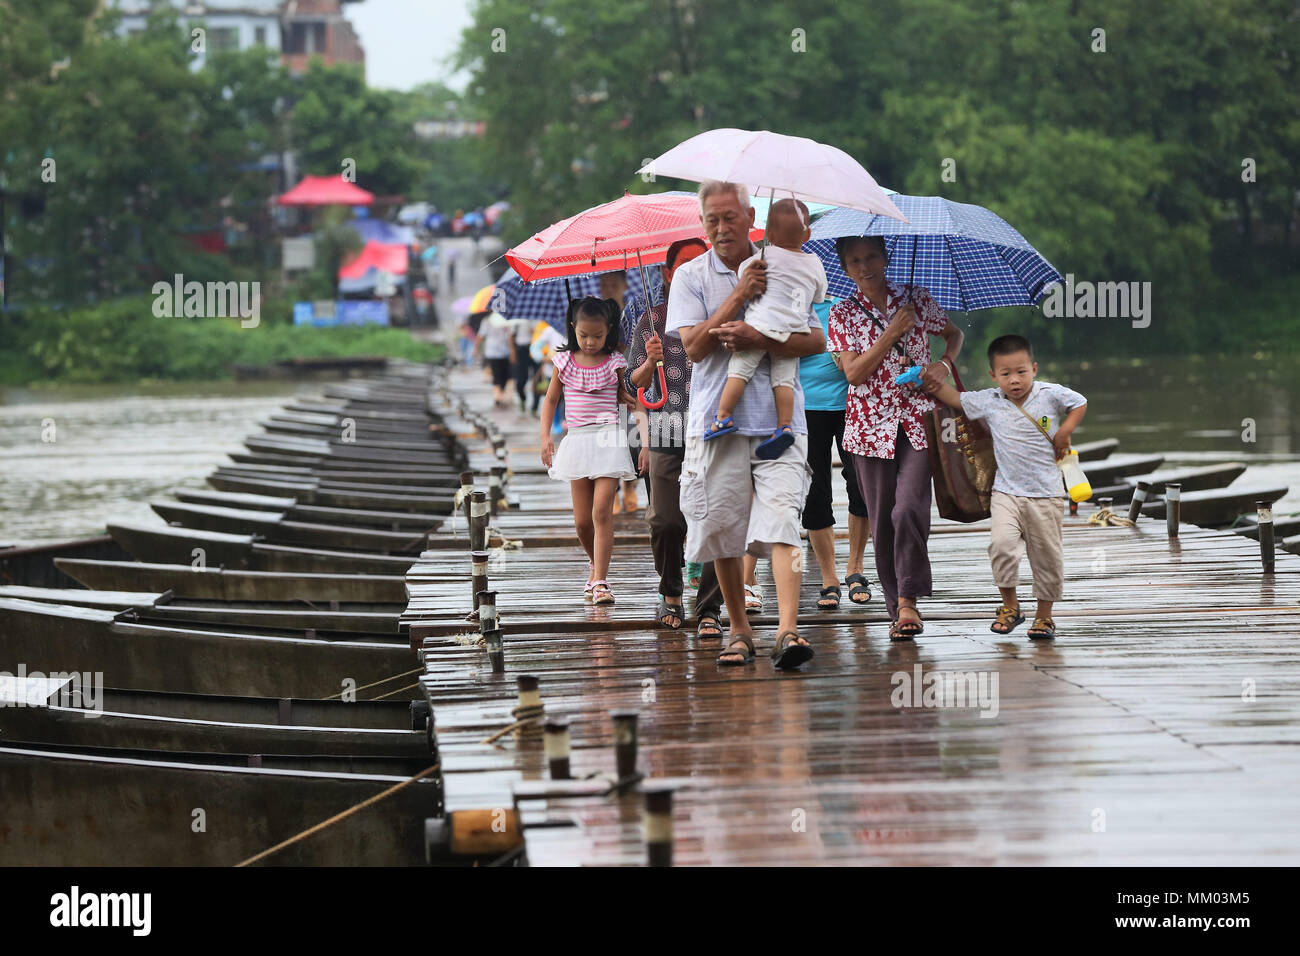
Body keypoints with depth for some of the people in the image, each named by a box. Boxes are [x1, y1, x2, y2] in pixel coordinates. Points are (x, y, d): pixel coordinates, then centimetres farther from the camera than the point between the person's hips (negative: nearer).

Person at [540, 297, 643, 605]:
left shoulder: (615, 363, 4)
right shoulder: (565, 362, 7)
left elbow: (625, 396, 16)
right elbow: (550, 400, 12)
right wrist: (545, 436, 2)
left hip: (607, 438, -2)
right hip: (576, 440, 2)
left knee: (602, 512, -14)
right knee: (582, 520, 3)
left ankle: (600, 581, -16)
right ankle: (595, 564, 31)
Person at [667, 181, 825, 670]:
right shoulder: (690, 277, 6)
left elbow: (816, 339, 1)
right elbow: (695, 346, -6)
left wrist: (757, 338, -14)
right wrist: (740, 295, -10)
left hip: (778, 419, -1)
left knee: (780, 522, -14)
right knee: (722, 531, 4)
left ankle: (787, 629, -23)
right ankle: (739, 630, 18)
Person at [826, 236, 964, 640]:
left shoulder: (916, 299, 6)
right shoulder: (842, 315, 3)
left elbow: (954, 334, 21)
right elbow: (853, 372, -7)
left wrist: (943, 364, 1)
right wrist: (892, 333, -12)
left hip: (916, 421, -1)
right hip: (870, 425, 1)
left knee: (909, 509, -17)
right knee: (881, 520, 2)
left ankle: (908, 602, -9)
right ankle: (897, 609, 10)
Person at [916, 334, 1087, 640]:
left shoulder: (1051, 394, -5)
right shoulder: (988, 402, -1)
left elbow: (1080, 404, 9)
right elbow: (957, 399, 14)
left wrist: (1064, 432, -4)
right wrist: (937, 385, -1)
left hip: (1046, 492, -1)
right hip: (1006, 491, 1)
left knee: (1046, 555, 4)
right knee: (1002, 543, -20)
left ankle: (1044, 614, 20)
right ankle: (1009, 605, -2)